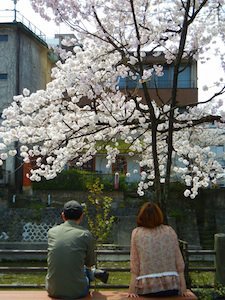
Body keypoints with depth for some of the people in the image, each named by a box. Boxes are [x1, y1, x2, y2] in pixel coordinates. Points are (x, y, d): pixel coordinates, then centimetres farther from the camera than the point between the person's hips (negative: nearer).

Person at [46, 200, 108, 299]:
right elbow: (90, 264, 6)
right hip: (77, 292, -3)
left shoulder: (51, 232, 2)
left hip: (53, 291, 3)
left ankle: (93, 274, 45)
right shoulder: (86, 234, -7)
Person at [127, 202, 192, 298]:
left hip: (146, 288, -1)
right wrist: (183, 289, 7)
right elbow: (179, 262, 4)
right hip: (171, 287, 1)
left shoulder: (137, 233, 2)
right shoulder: (170, 231, 6)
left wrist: (132, 290, 0)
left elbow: (134, 264, -1)